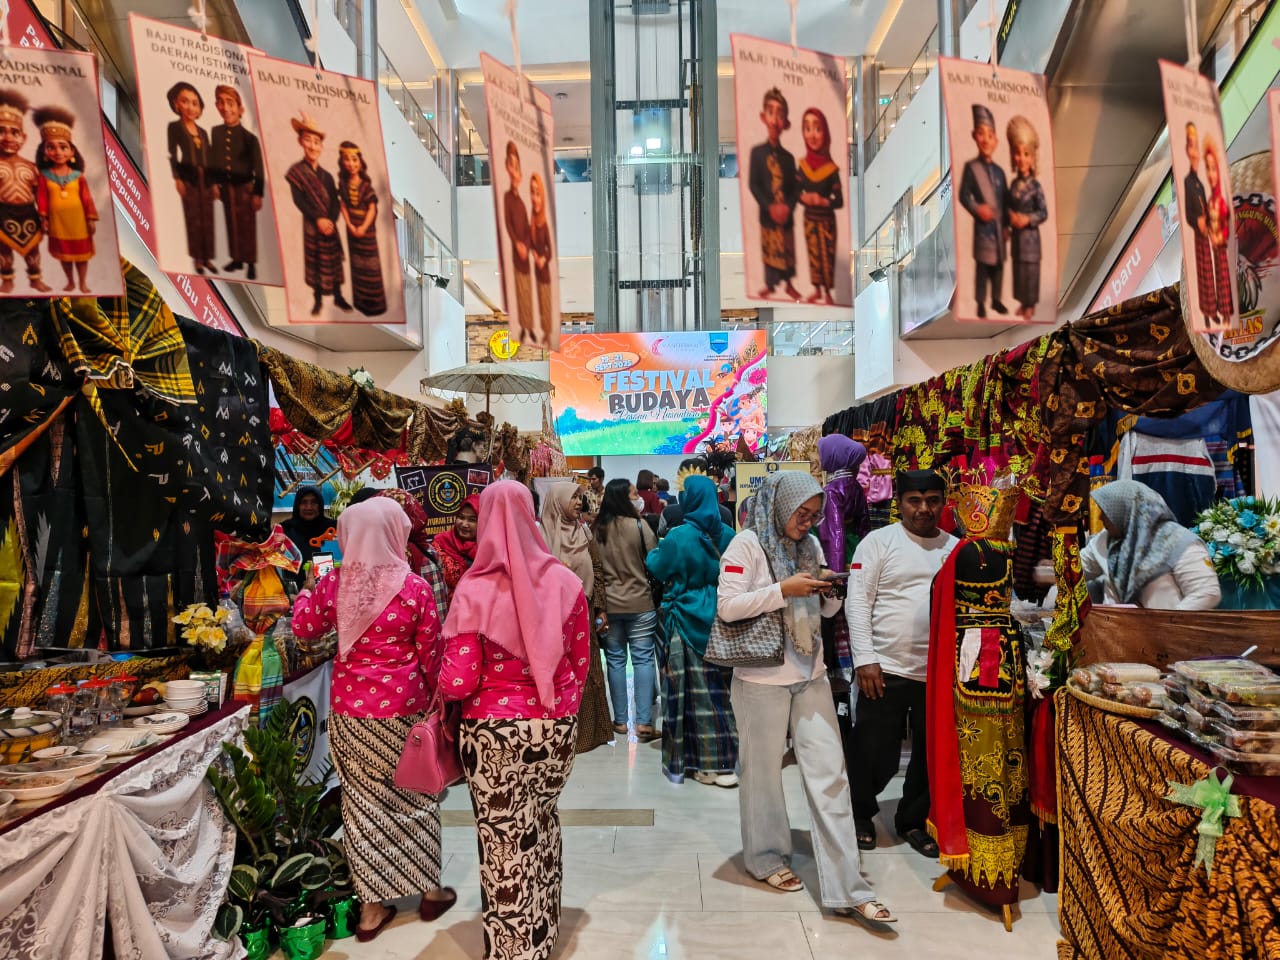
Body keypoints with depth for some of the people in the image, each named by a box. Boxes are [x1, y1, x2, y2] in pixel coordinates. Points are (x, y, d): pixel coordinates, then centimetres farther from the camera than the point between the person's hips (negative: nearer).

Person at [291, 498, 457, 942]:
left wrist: (306, 590, 27)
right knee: (414, 795, 16)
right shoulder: (414, 587, -14)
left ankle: (371, 907, 25)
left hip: (350, 707, 2)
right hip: (402, 705, -2)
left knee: (363, 799, 14)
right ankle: (430, 890, 31)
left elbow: (304, 628, 10)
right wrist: (434, 698, 10)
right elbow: (431, 652, -7)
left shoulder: (333, 583, -8)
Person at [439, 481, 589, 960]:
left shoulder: (475, 591, -16)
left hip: (495, 732, -4)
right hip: (557, 727, 4)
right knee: (542, 823, 24)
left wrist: (446, 686, 7)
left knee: (505, 843, 11)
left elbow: (459, 682, -15)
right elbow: (580, 661, 4)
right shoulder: (565, 581, -6)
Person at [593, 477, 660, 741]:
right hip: (640, 602, -3)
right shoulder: (638, 525, -12)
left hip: (608, 604, 3)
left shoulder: (597, 529, -1)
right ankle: (644, 723, 2)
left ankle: (620, 721, 17)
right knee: (643, 659, 3)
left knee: (615, 660, 10)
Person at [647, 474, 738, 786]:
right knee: (721, 686, 10)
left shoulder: (678, 537, -14)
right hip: (721, 619, 4)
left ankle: (707, 763, 13)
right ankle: (725, 755, 19)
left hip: (689, 621, -4)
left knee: (696, 688, 5)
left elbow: (657, 568, 0)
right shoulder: (727, 535, -1)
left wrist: (657, 548, 18)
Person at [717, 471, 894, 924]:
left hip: (811, 674, 5)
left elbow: (825, 610, 17)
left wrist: (828, 594, -6)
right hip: (762, 678, -5)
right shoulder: (747, 543, -9)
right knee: (764, 772, 11)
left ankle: (848, 888, 10)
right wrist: (784, 590, -20)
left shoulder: (811, 545, 9)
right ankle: (766, 858, 34)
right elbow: (727, 606, -15)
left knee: (829, 774, 3)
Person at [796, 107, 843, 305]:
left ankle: (828, 293, 20)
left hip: (826, 221, -4)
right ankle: (817, 290, 30)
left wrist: (823, 201, -26)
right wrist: (804, 198, -16)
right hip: (809, 219, 4)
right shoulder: (803, 165, -4)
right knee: (813, 255, 14)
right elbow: (797, 192, 5)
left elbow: (839, 201, -10)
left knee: (827, 257, 6)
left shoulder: (831, 169, -15)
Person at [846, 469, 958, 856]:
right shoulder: (879, 541, -3)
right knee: (876, 756, 7)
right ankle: (861, 815, 34)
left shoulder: (956, 548, 9)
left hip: (939, 673, 4)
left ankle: (912, 821, 36)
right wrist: (864, 659, -13)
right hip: (885, 670, -3)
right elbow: (858, 602, -7)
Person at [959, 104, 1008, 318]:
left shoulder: (999, 171, 12)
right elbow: (963, 195, -6)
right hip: (983, 224, -5)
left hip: (999, 225, 5)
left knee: (998, 265, 11)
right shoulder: (970, 167, -4)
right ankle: (981, 303, 5)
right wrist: (976, 210, -21)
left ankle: (996, 299, 22)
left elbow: (1005, 201, 15)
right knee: (982, 266, -4)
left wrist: (1006, 226, 11)